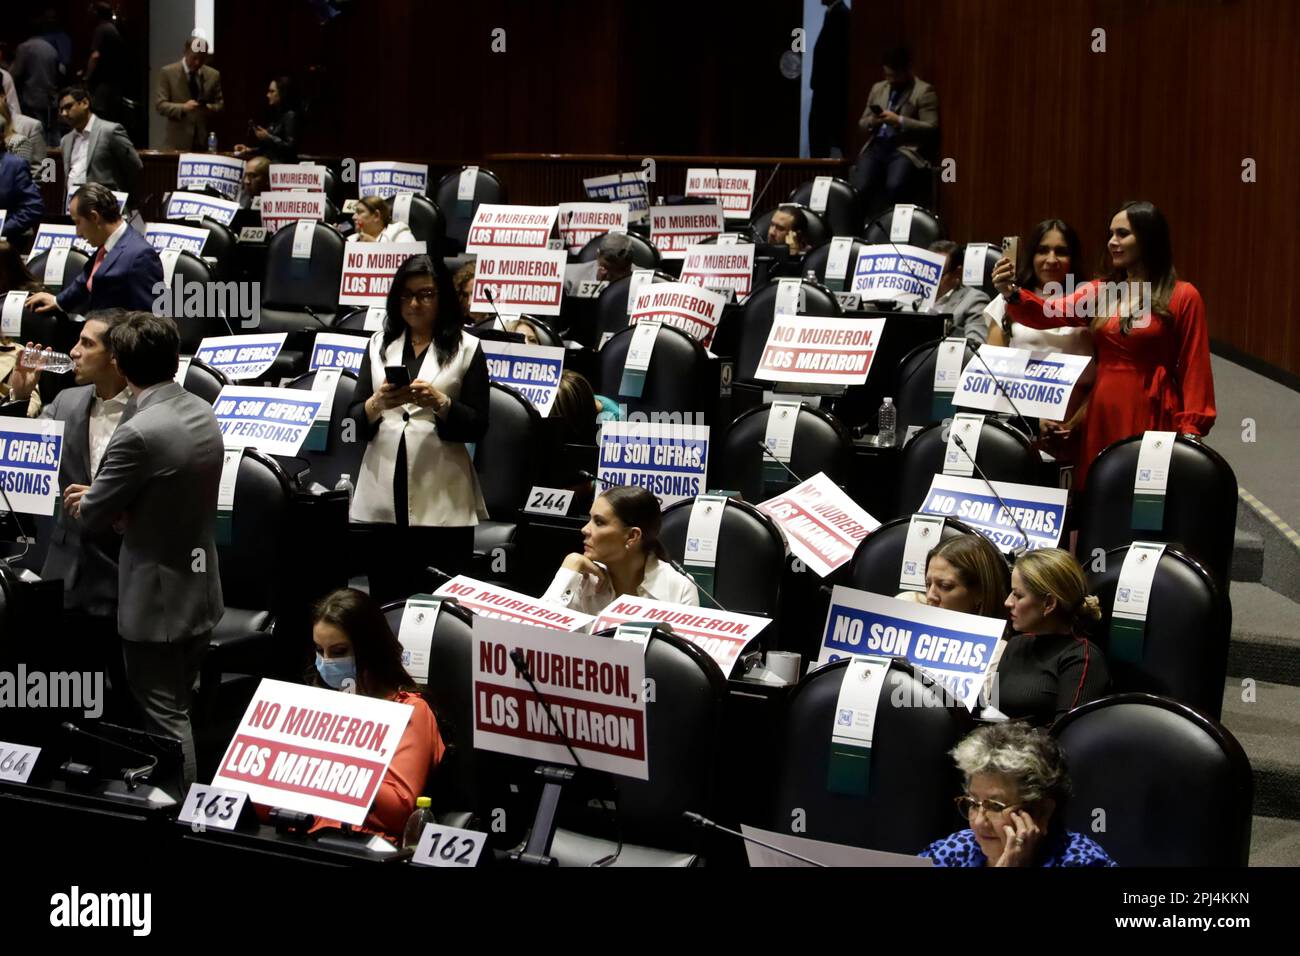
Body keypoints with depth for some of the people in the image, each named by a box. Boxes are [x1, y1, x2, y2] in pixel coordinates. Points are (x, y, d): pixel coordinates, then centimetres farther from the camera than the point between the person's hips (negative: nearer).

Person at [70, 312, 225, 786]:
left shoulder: (139, 433, -25)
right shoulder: (203, 414, 2)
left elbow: (92, 519, -15)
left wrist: (87, 503, 7)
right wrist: (106, 499, 5)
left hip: (158, 602, -9)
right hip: (201, 591, 9)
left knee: (165, 722, 2)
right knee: (180, 709, 21)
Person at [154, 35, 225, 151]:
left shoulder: (213, 75, 9)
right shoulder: (167, 72, 1)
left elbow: (220, 104, 13)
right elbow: (160, 105, -4)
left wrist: (210, 108, -10)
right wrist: (183, 108, -22)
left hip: (205, 141, 2)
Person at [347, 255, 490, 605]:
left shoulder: (466, 348, 3)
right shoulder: (379, 343, 13)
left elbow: (477, 427, -1)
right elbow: (355, 421, 8)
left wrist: (440, 404, -18)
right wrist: (377, 404, -12)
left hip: (442, 497, -3)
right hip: (384, 495, 3)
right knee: (385, 601, 4)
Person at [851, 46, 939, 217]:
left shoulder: (924, 91, 3)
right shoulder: (878, 89, 20)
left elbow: (931, 129, -5)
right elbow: (862, 123, 24)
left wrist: (899, 121, -15)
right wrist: (872, 122, -1)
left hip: (906, 149, -4)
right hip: (877, 146, 4)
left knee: (894, 186, -34)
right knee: (860, 187, -24)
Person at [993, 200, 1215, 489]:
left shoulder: (1183, 297, -3)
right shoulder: (1097, 291, 9)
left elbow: (1194, 368, -5)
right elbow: (1049, 313, -7)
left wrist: (1191, 428, -12)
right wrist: (1012, 294, -26)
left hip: (1151, 414, -4)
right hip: (1103, 412, 4)